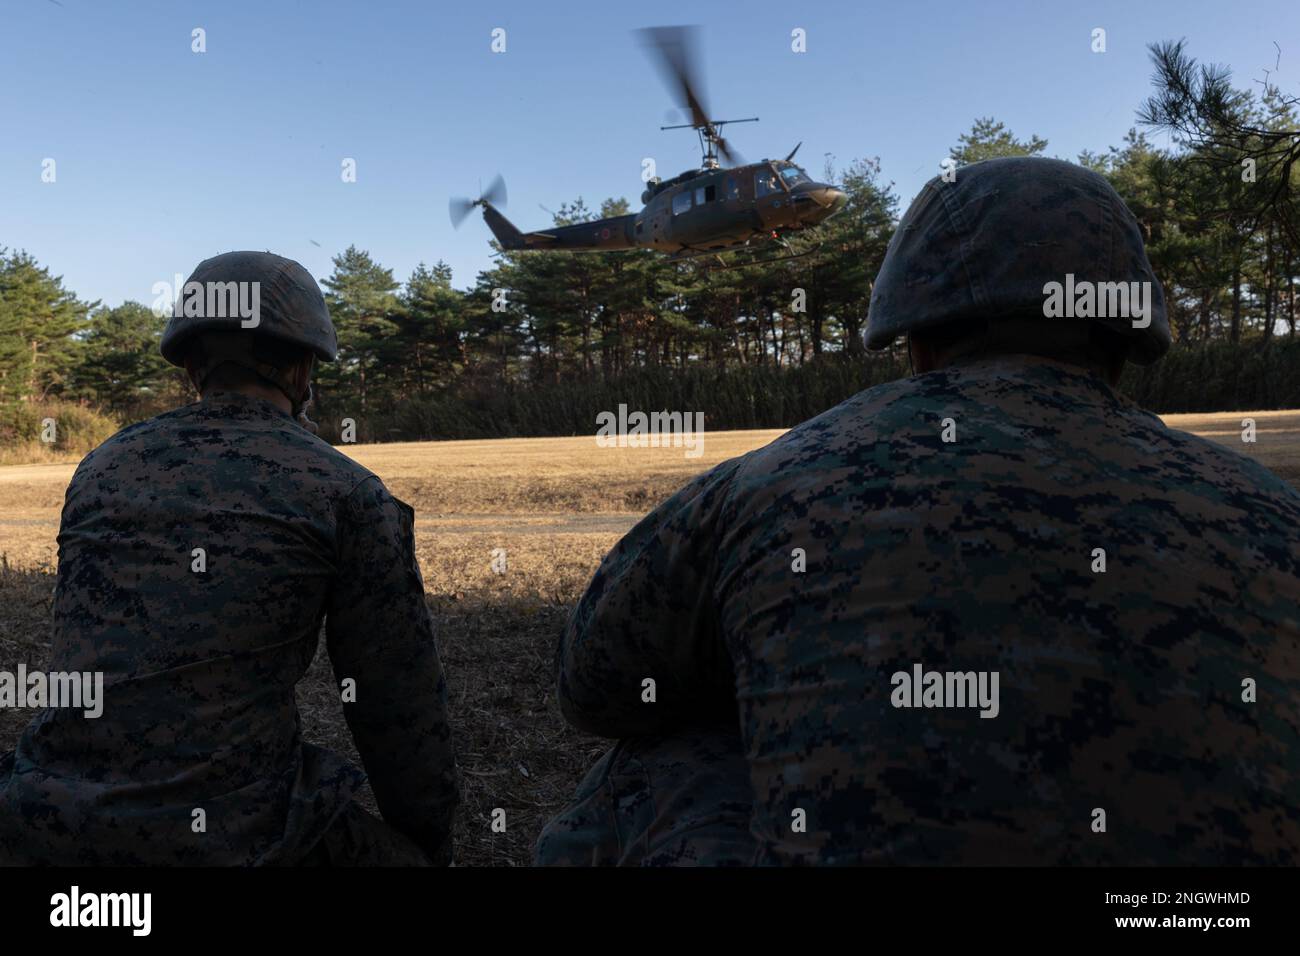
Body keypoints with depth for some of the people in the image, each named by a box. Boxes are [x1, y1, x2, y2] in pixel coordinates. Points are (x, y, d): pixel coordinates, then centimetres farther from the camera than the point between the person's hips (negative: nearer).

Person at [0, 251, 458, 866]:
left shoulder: (100, 467, 11)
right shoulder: (347, 492, -3)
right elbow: (398, 700, 0)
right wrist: (430, 841, 15)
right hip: (235, 839, -4)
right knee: (404, 851, 20)